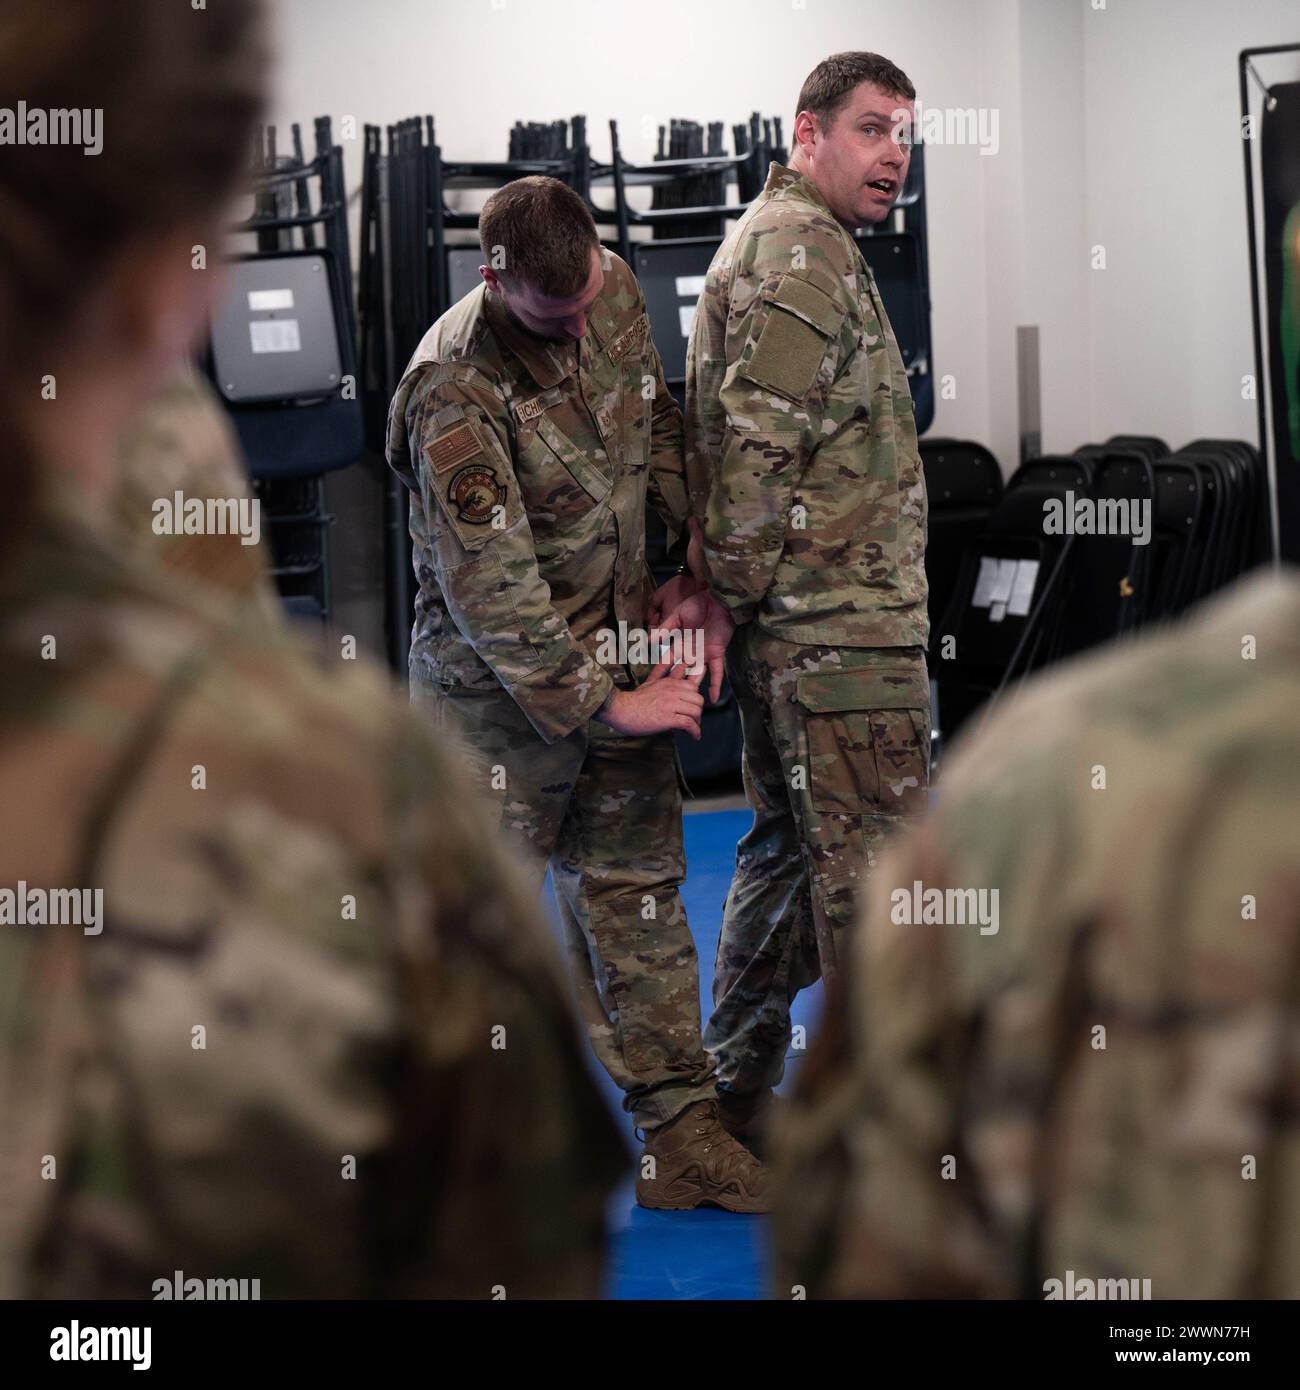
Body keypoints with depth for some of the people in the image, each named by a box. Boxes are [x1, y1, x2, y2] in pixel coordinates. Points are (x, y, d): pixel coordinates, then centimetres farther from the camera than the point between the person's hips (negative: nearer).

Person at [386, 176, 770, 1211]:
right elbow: (493, 593, -25)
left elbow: (658, 421, 15)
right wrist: (605, 704, -19)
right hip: (501, 687, -6)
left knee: (640, 895, 11)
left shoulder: (615, 290, -4)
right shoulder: (456, 392, -26)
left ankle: (680, 1137, 19)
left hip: (620, 654, 7)